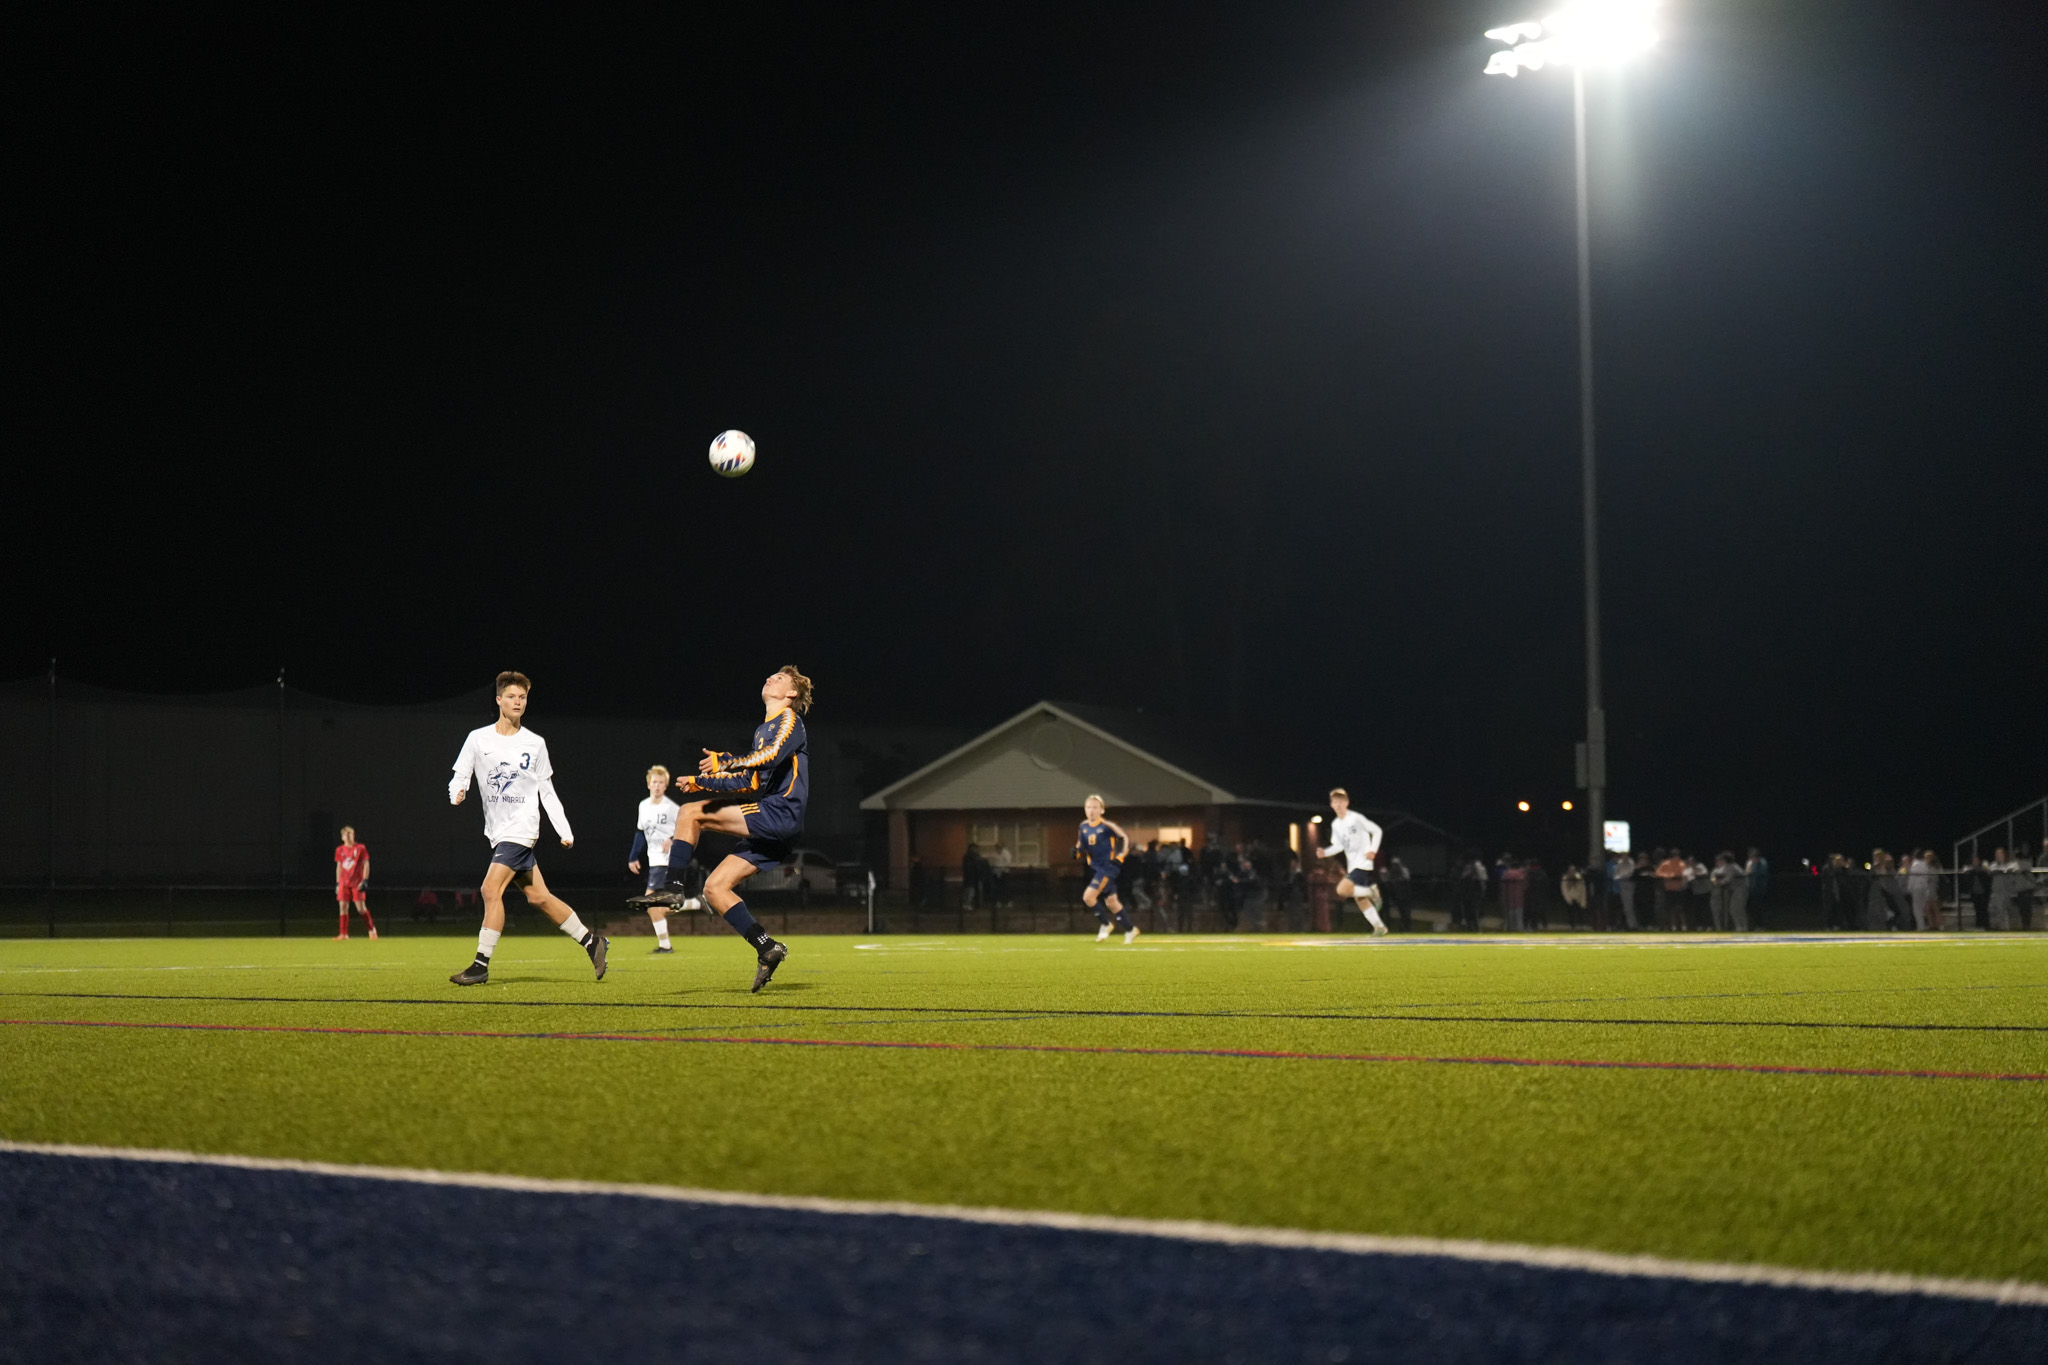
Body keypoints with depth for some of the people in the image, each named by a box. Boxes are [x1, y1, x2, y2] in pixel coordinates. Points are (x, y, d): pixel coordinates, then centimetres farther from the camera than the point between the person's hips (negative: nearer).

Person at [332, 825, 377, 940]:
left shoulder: (361, 848, -2)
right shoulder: (340, 850, 9)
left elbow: (366, 865, -2)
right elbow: (338, 867, 16)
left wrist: (365, 881, -11)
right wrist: (337, 883, 12)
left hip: (357, 883, -4)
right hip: (344, 882, 4)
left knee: (361, 907, -8)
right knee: (343, 906, -1)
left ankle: (372, 929, 7)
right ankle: (344, 933, 3)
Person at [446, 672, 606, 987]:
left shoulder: (535, 744, 3)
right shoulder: (478, 739, 6)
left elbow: (547, 792, 9)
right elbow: (459, 777, 4)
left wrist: (565, 831, 6)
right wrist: (457, 793, -20)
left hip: (521, 828, -4)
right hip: (497, 829, 4)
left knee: (491, 889, -17)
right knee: (538, 896, 5)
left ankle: (481, 965, -14)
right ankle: (591, 941, 18)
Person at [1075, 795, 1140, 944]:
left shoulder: (1107, 825, -14)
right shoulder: (1083, 826, 6)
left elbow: (1125, 838, -9)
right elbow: (1081, 845, 18)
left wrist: (1120, 857, -16)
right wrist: (1077, 851, -3)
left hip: (1108, 867, -7)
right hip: (1095, 868, 7)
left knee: (1088, 897, -17)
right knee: (1111, 902, 12)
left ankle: (1105, 925, 4)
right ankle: (1130, 929, 26)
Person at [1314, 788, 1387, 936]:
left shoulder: (1356, 818, -12)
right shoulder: (1335, 825, 9)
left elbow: (1377, 830, -8)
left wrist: (1373, 850, -18)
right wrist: (1325, 853, -1)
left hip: (1363, 862, -8)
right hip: (1351, 865, 8)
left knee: (1342, 889, -23)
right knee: (1359, 899, 10)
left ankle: (1371, 891, -4)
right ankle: (1379, 927, 18)